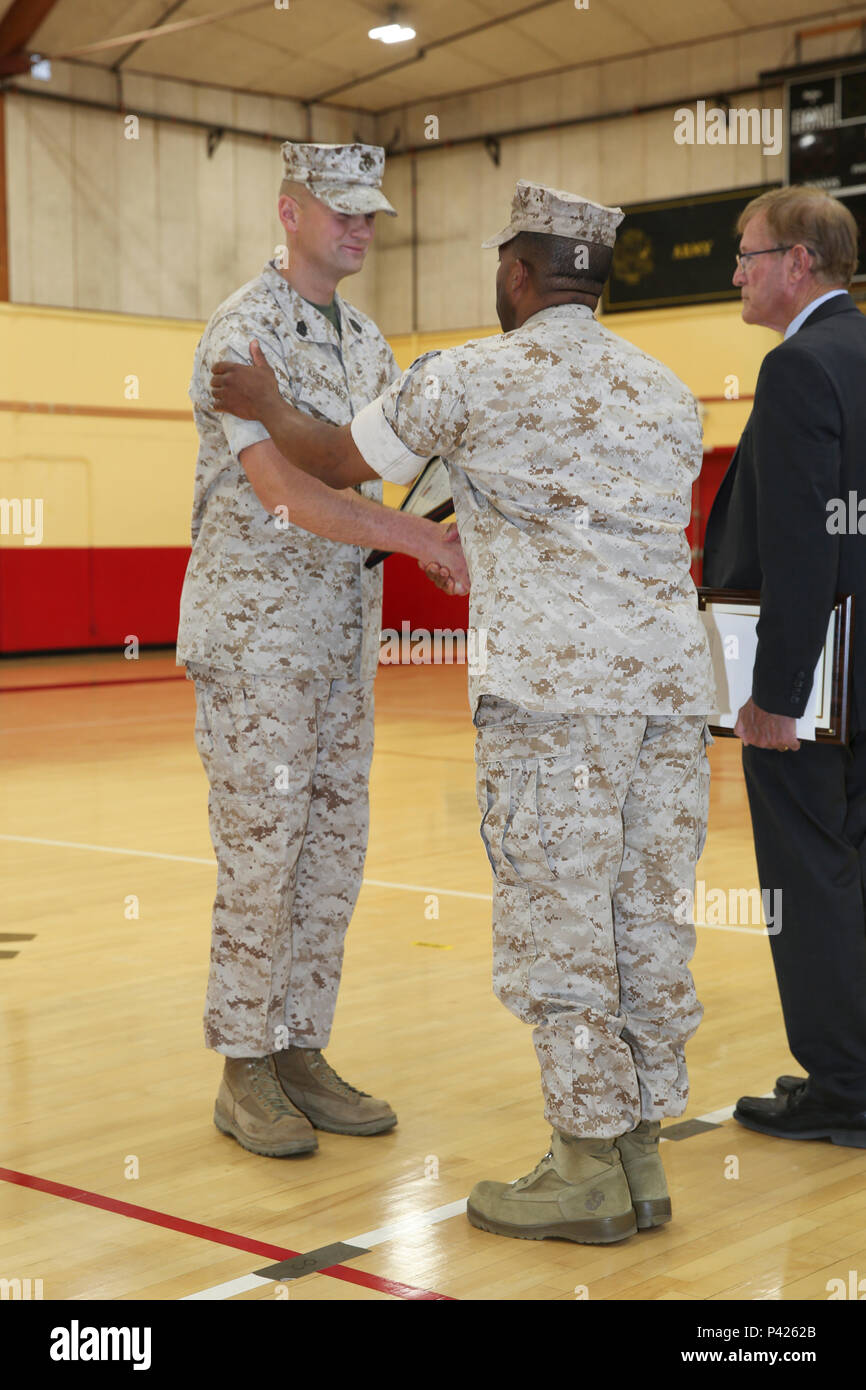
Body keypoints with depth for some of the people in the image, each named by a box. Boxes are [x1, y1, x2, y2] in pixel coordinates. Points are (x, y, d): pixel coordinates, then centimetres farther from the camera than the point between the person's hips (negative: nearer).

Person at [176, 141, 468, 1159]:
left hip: (344, 619, 8)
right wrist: (426, 540, -28)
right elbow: (283, 487, -24)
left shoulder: (364, 340, 13)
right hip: (253, 623, -8)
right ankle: (244, 1073, 8)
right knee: (261, 847, -3)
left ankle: (300, 1053, 18)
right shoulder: (243, 332, -13)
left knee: (333, 846, 8)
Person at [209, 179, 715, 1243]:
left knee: (556, 924, 0)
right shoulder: (666, 394, 18)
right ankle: (639, 1155, 17)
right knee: (650, 918, 9)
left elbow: (335, 463, 14)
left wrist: (262, 404, 33)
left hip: (552, 685, -6)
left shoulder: (467, 380, 2)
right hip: (673, 678, 6)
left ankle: (588, 1171, 3)